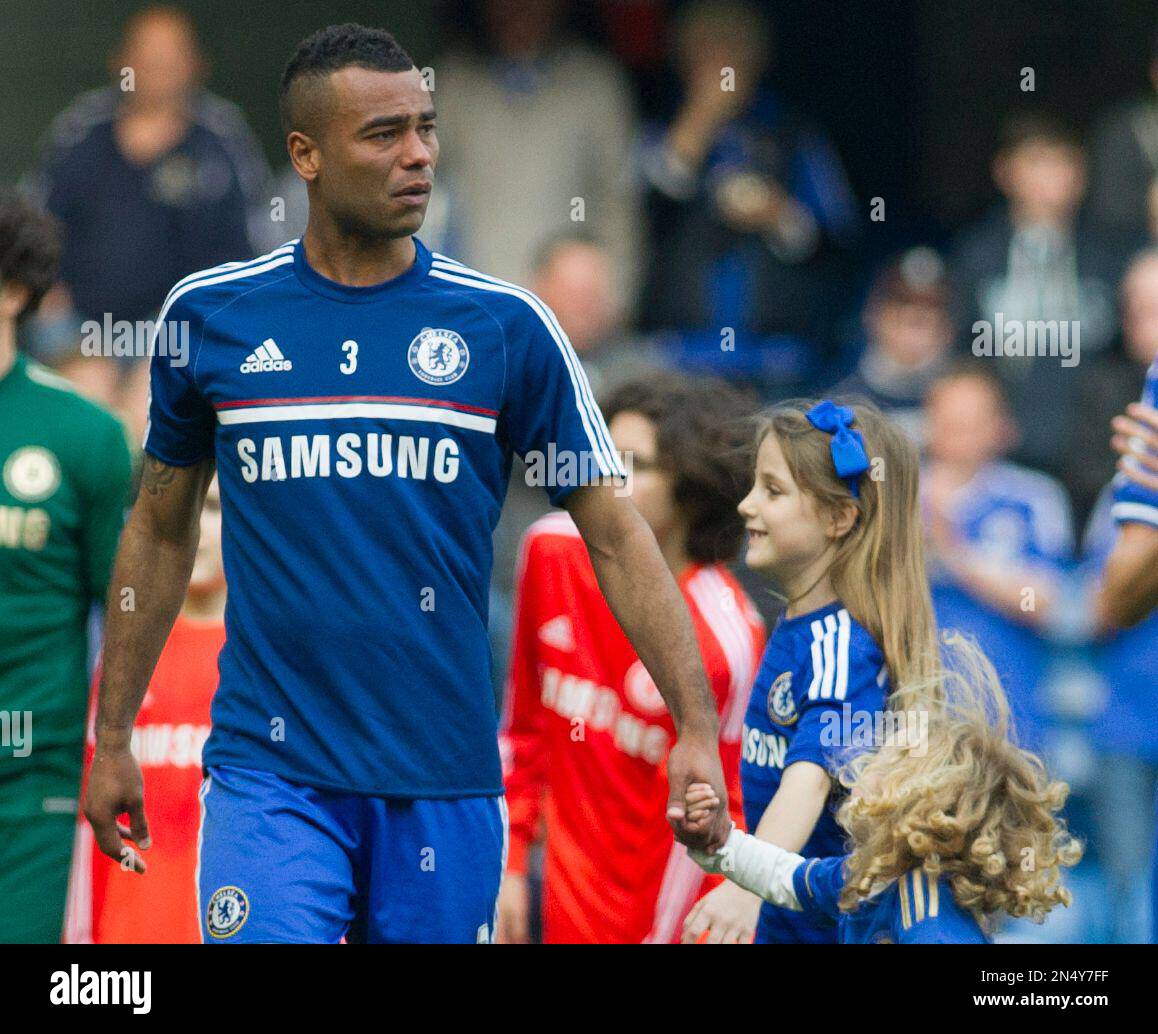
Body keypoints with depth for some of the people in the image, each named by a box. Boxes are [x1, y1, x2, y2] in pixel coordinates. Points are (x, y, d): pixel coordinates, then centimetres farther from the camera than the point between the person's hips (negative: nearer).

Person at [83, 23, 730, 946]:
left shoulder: (507, 325, 1)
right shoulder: (209, 314, 3)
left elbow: (613, 533, 3)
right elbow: (162, 529, 15)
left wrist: (696, 727, -7)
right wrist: (112, 738, 15)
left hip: (444, 781, 1)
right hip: (269, 770, -1)